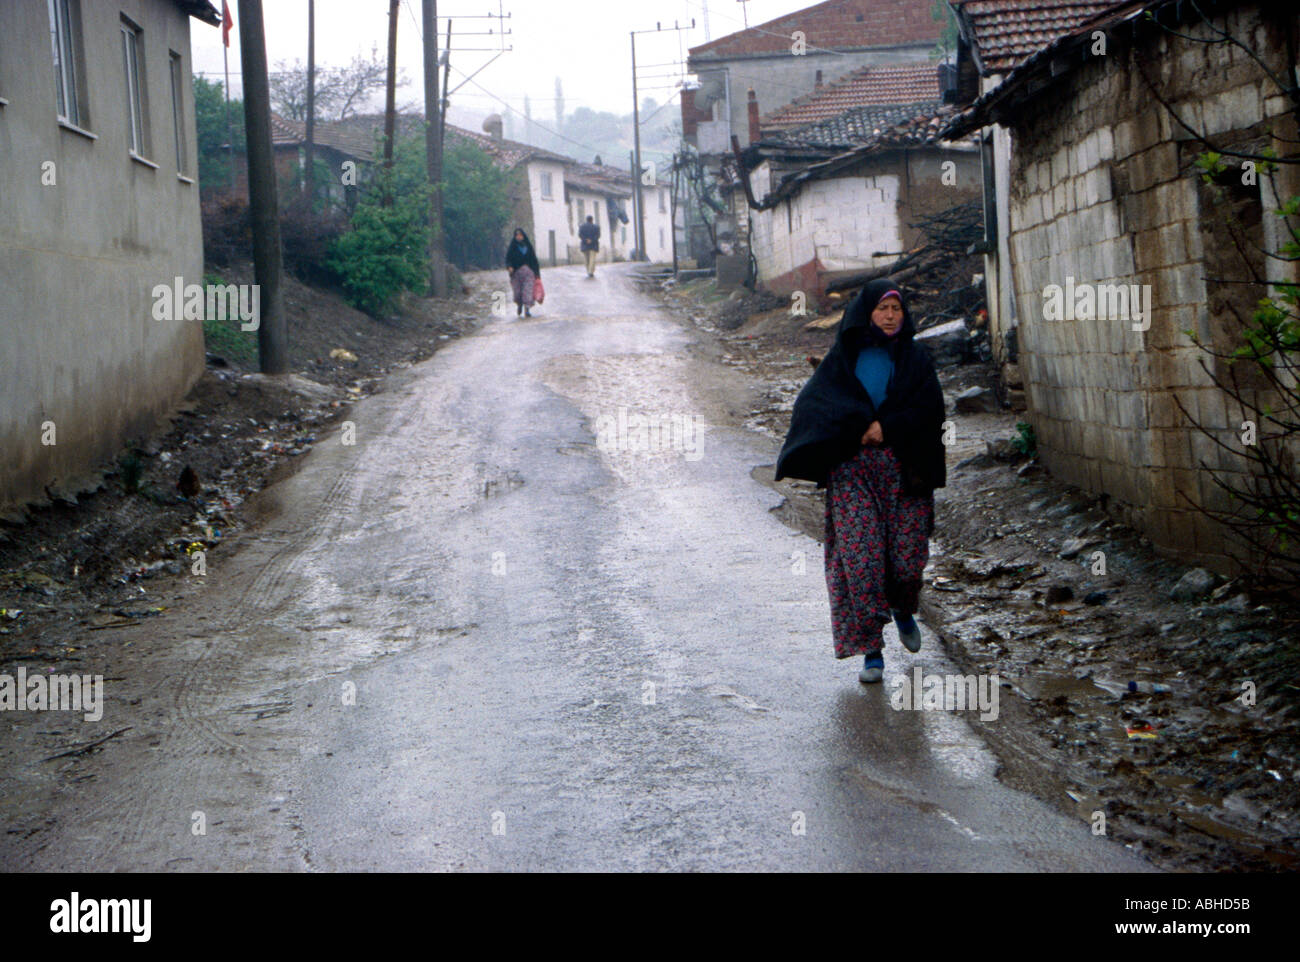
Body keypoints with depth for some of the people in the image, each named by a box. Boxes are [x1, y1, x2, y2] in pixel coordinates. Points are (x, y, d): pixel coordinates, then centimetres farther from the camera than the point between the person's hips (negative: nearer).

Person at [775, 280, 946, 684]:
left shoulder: (914, 357, 9)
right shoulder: (844, 357, 7)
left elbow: (930, 408, -1)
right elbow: (814, 402, -3)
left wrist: (887, 428, -15)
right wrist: (860, 427, -17)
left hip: (904, 467, 1)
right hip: (853, 471, -1)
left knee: (909, 556, -2)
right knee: (859, 557, -10)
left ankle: (903, 611, 34)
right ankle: (871, 651, -3)